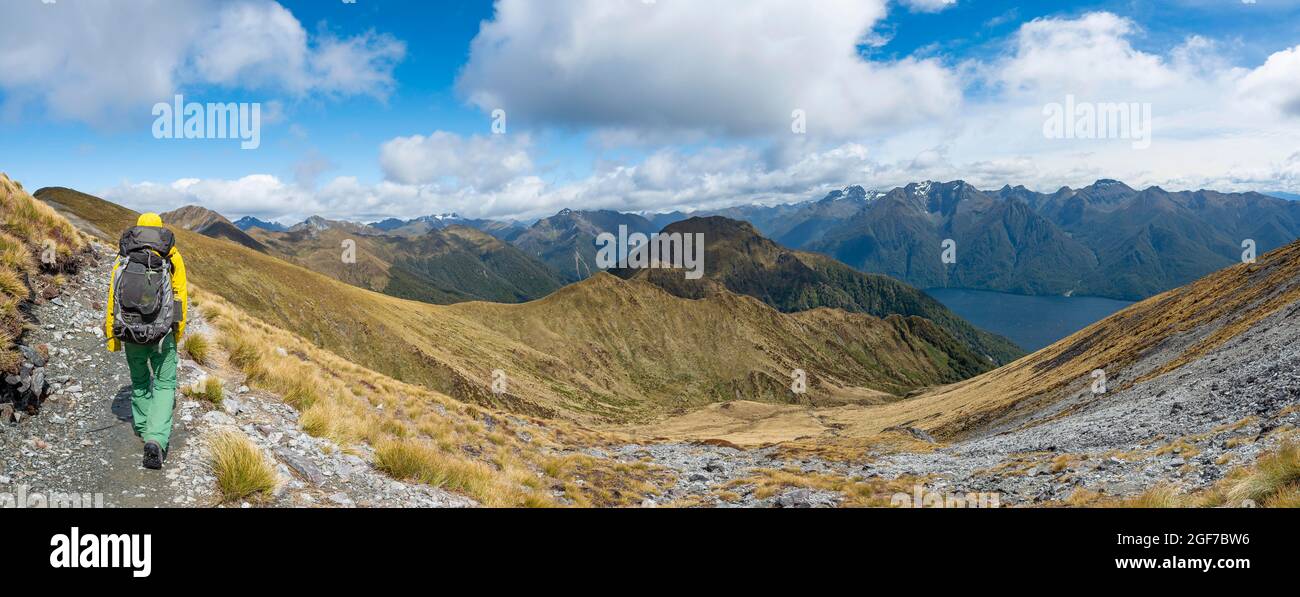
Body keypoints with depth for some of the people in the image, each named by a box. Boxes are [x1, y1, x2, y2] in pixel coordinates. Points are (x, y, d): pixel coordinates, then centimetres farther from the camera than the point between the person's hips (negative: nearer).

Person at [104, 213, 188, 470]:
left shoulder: (123, 258, 2)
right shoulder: (172, 257, -3)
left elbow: (113, 298, 1)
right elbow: (180, 296, -1)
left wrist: (112, 336, 9)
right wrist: (179, 331, 11)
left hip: (130, 333, 2)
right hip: (162, 334, -2)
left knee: (139, 381, 25)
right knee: (164, 384, 8)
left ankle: (143, 427, 41)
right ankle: (156, 439, -11)